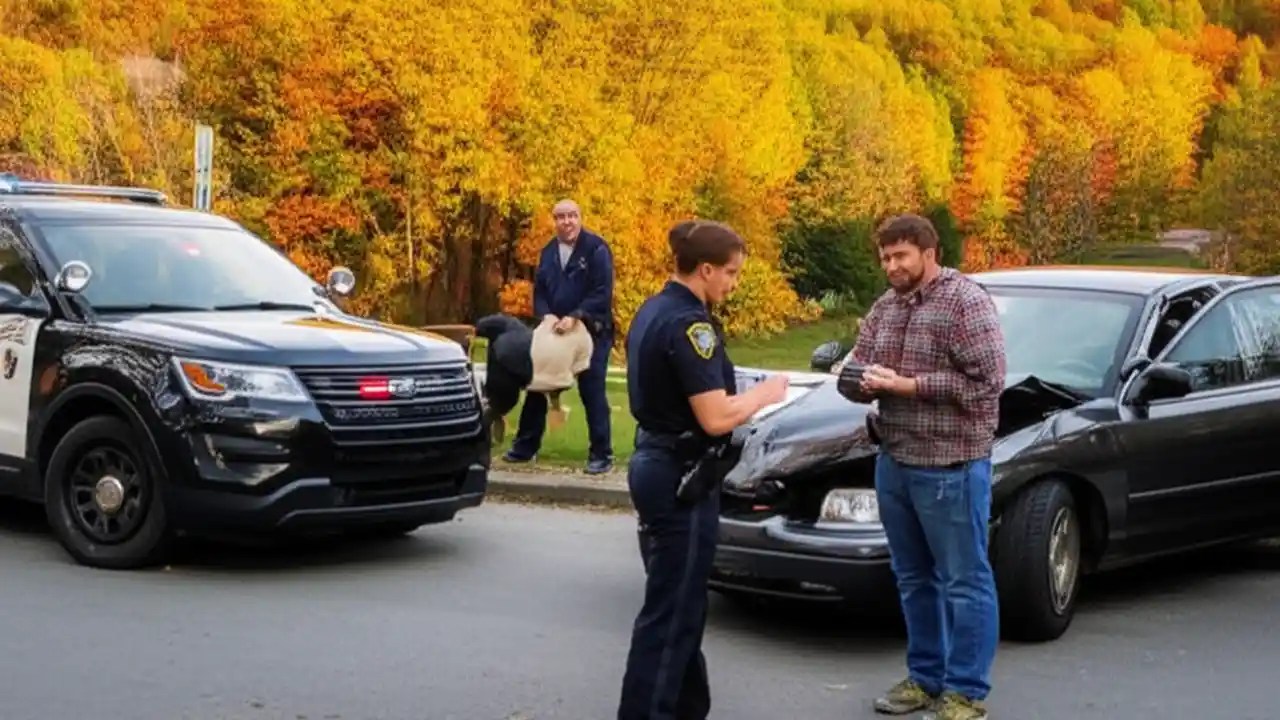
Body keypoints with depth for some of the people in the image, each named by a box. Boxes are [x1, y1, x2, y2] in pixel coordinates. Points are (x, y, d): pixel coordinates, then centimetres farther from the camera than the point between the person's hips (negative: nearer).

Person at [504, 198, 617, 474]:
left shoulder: (596, 248, -10)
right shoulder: (548, 252, 11)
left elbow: (602, 293, -17)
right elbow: (539, 290, 10)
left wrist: (575, 317, -25)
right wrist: (545, 315, -10)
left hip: (591, 332, -6)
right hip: (555, 332, 6)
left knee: (592, 394, -4)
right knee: (537, 387, 10)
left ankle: (601, 455, 2)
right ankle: (525, 446, 21)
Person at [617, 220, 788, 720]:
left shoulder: (651, 312, 10)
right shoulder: (688, 324, -20)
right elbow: (714, 418, -23)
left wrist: (745, 397, 10)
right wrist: (765, 394, -6)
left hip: (654, 462, 10)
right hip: (682, 476, -10)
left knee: (679, 602, 18)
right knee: (670, 612, -4)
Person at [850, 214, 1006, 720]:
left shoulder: (966, 301, -10)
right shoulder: (884, 307, 12)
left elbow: (988, 379, -17)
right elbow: (856, 364, 17)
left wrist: (909, 384, -18)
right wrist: (863, 379, -8)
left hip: (950, 467, -7)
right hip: (893, 462, 7)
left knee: (964, 581, 0)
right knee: (913, 578, 15)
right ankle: (925, 678, 26)